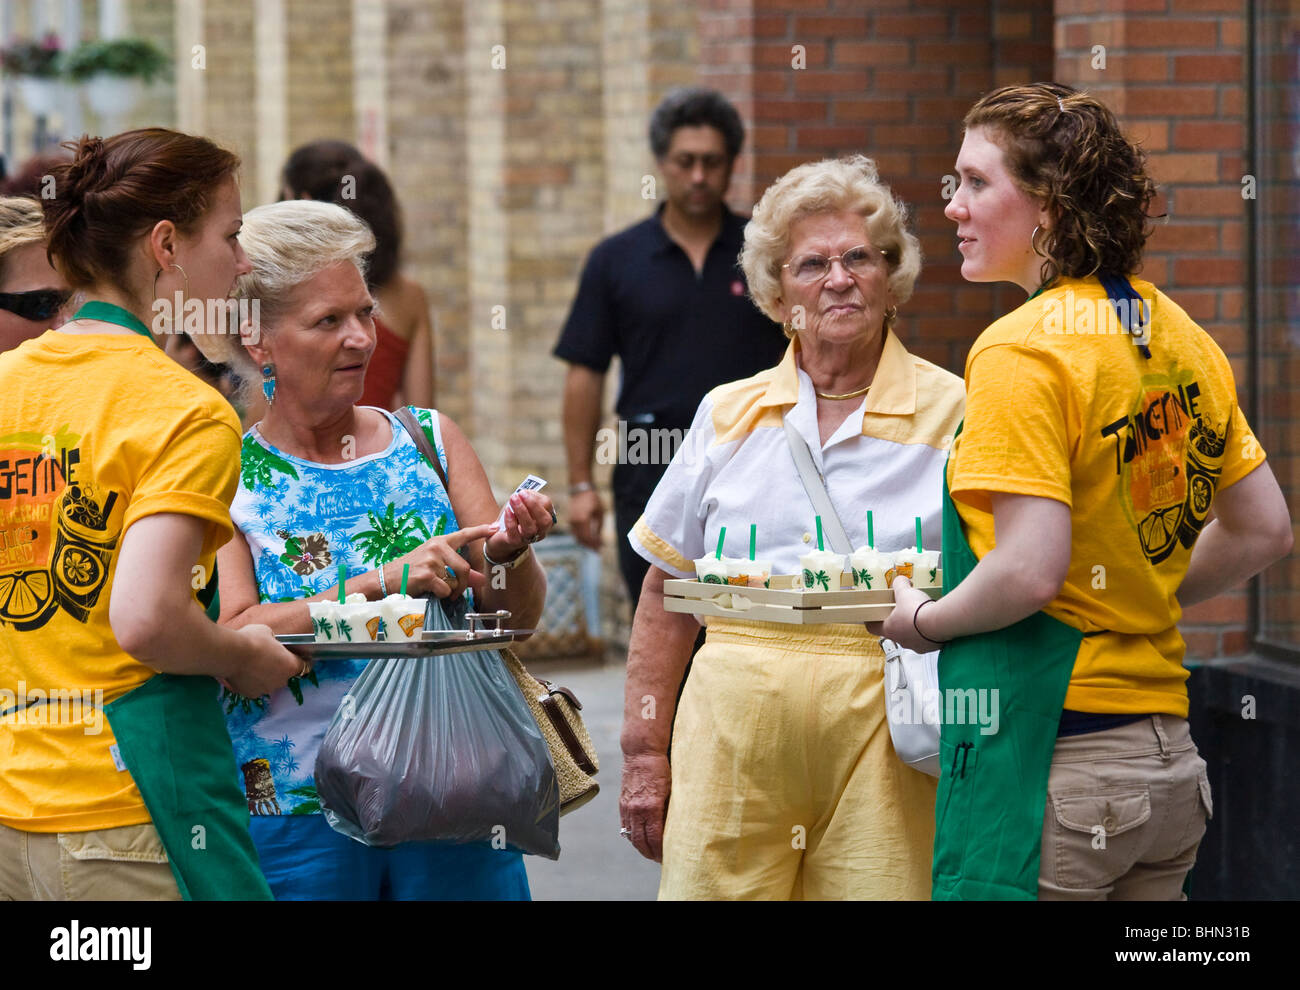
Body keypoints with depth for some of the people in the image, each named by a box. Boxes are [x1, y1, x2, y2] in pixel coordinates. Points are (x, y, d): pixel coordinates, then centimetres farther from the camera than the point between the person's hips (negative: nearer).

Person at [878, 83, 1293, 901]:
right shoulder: (1177, 337, 9)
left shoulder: (1022, 350, -14)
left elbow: (1029, 572, -22)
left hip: (1052, 760, -8)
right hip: (1168, 760, 8)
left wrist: (923, 620, -5)